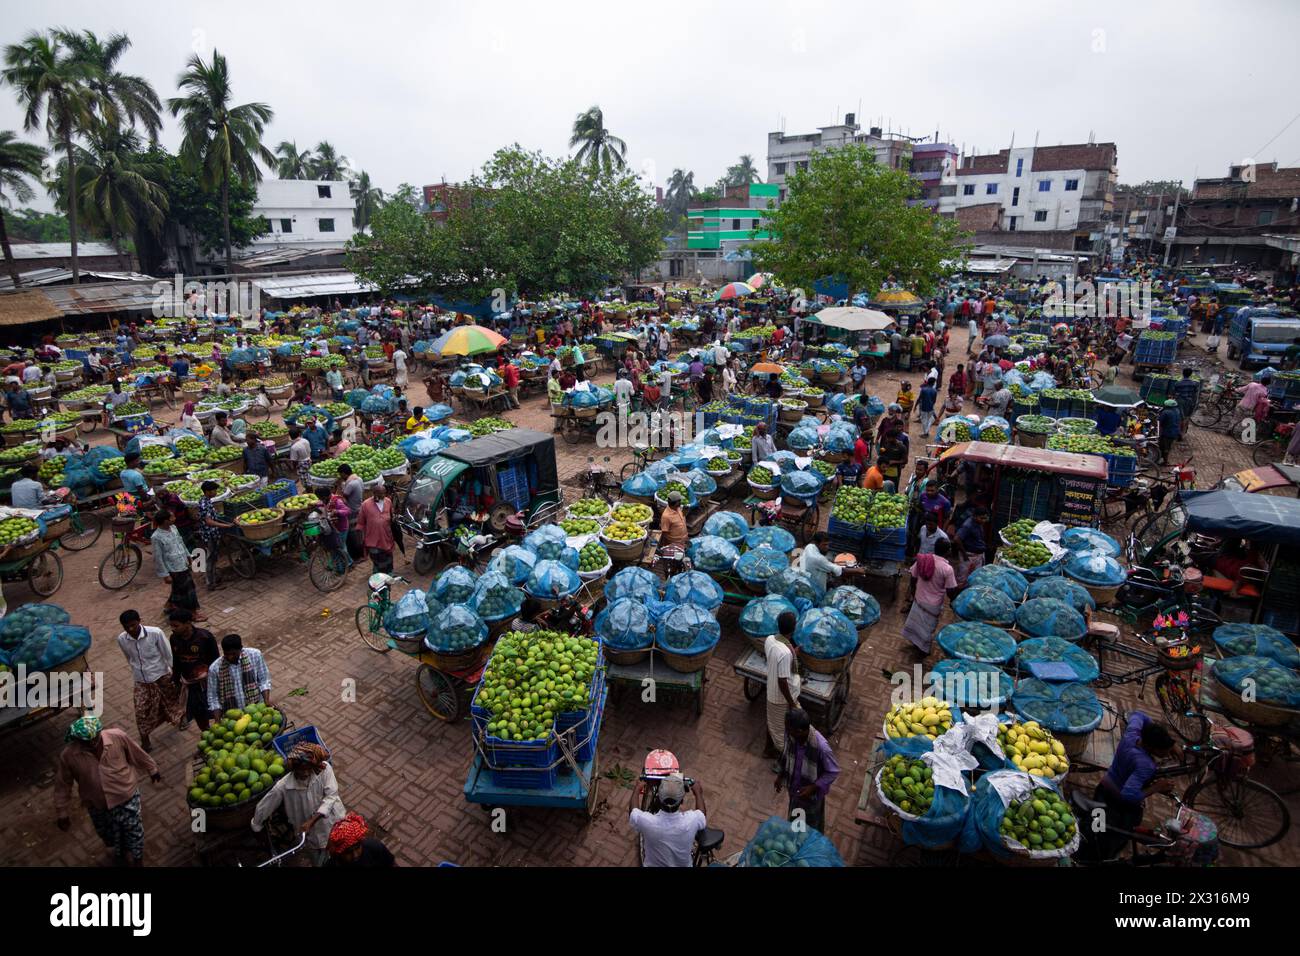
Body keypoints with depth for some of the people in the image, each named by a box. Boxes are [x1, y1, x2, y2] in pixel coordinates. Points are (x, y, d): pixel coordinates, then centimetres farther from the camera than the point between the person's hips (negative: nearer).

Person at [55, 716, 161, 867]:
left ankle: (137, 860, 43)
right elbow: (63, 786, -6)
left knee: (133, 832, 16)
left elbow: (138, 755, -7)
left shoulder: (117, 737, -25)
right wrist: (62, 814, 2)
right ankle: (120, 852, 59)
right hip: (97, 805, 2)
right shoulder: (68, 755, -22)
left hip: (127, 797, -2)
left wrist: (153, 771, 7)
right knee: (109, 835, 27)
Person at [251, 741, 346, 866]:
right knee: (319, 863, 21)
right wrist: (256, 827, 9)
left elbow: (331, 795, -23)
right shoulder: (283, 786, -24)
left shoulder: (324, 768, -25)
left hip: (336, 824, 1)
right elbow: (263, 808, -7)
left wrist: (311, 821, -28)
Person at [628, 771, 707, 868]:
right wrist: (698, 792, 7)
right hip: (683, 864, 0)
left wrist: (637, 789, 5)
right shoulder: (691, 821, -33)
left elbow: (632, 811, -10)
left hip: (653, 864, 0)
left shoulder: (647, 822, -35)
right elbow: (703, 817, -7)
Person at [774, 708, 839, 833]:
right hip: (794, 787, 5)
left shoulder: (820, 746, -39)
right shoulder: (790, 734, -24)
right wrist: (780, 775, -1)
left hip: (812, 794, -5)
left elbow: (833, 772, -22)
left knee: (812, 827, 24)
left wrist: (813, 788, -25)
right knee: (794, 820, 32)